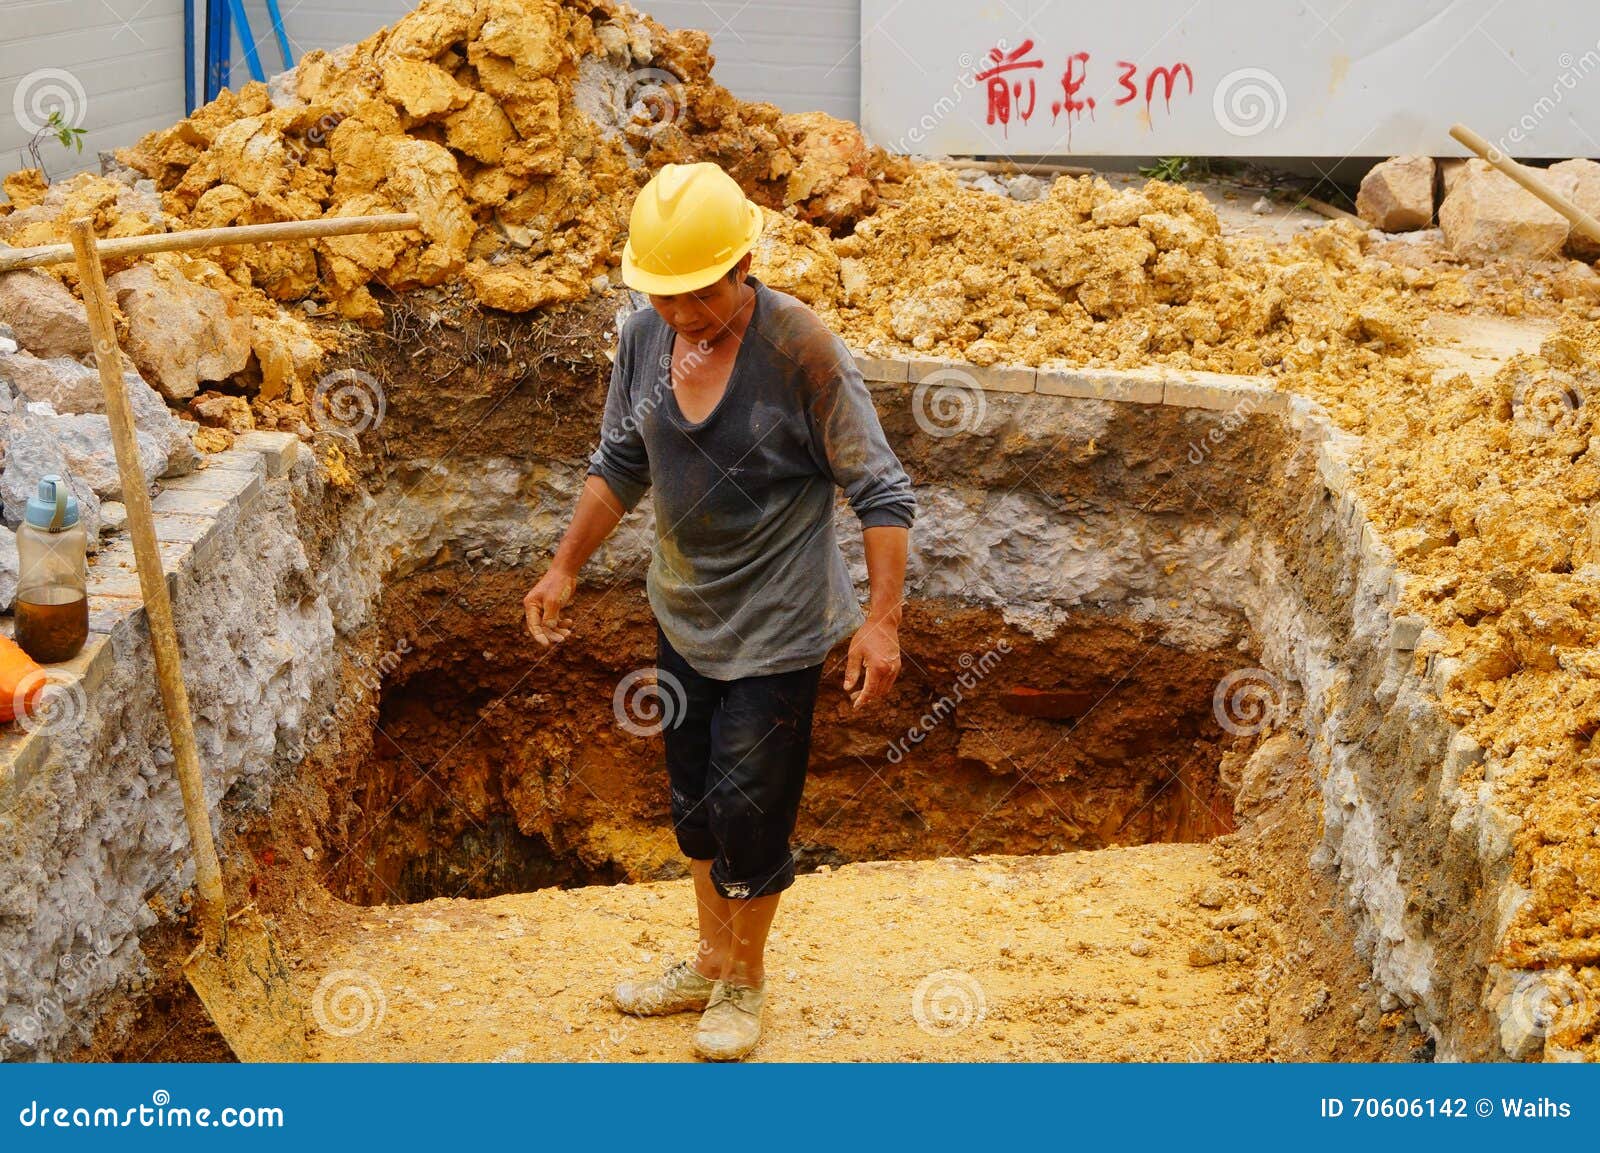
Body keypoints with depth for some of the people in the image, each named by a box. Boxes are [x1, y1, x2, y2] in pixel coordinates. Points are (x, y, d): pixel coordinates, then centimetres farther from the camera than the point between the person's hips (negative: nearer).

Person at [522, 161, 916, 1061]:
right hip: (683, 615, 6)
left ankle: (745, 981, 25)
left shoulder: (803, 350, -23)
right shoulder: (645, 337, -6)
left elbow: (882, 492, -19)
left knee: (749, 809, 2)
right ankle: (712, 959, 39)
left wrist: (883, 619, -25)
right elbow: (621, 465, 10)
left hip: (777, 628, -6)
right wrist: (567, 568, 13)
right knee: (695, 800, 19)